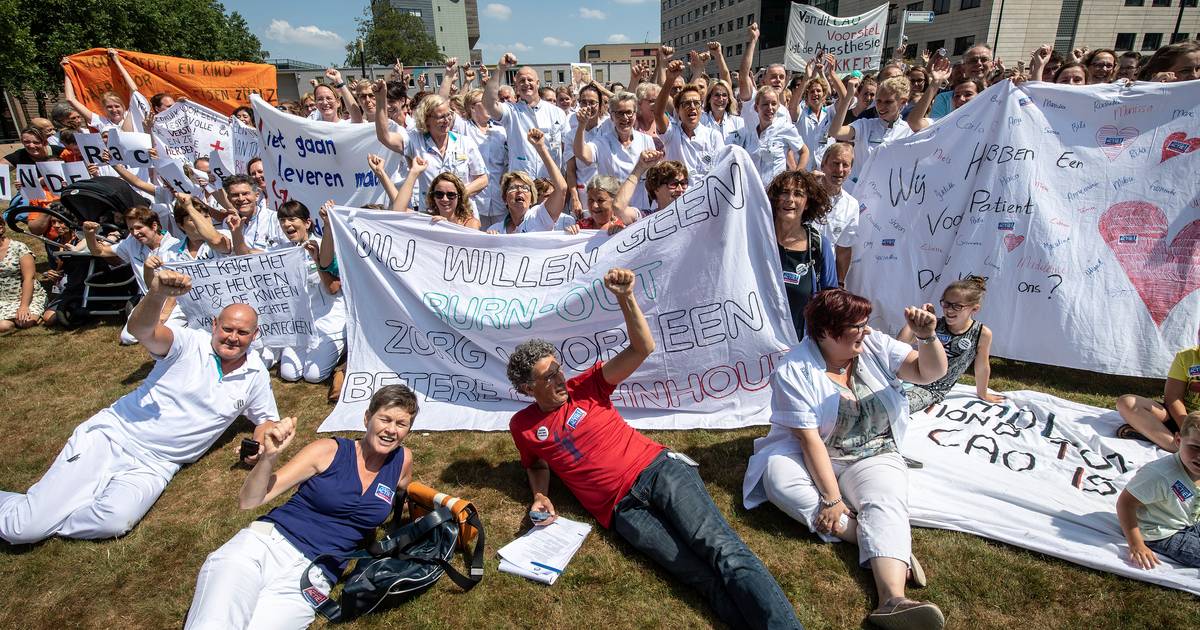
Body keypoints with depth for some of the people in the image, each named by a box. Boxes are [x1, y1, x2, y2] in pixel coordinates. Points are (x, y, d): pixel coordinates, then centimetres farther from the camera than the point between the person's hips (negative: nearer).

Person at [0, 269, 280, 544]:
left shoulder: (255, 375, 4)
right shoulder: (191, 343, -7)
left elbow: (267, 420, 15)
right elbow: (141, 330, -26)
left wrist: (260, 447, -8)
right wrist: (157, 294, -48)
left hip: (153, 467, 2)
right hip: (111, 436, -2)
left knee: (115, 521, -28)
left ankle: (42, 518, 1)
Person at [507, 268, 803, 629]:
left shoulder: (586, 385, 8)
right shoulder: (522, 426, 12)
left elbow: (643, 348, -1)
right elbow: (537, 465, 29)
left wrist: (625, 298, -15)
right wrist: (540, 497, 5)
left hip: (658, 469, 0)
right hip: (622, 510, 0)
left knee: (721, 550, -22)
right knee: (703, 576, -22)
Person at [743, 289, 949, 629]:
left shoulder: (874, 346, -2)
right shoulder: (794, 371, -15)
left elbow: (931, 372, -5)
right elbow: (809, 439, -19)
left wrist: (927, 337, -26)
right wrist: (831, 498, -23)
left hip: (874, 457, 2)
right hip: (812, 457, -2)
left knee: (885, 507, -28)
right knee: (778, 475, -32)